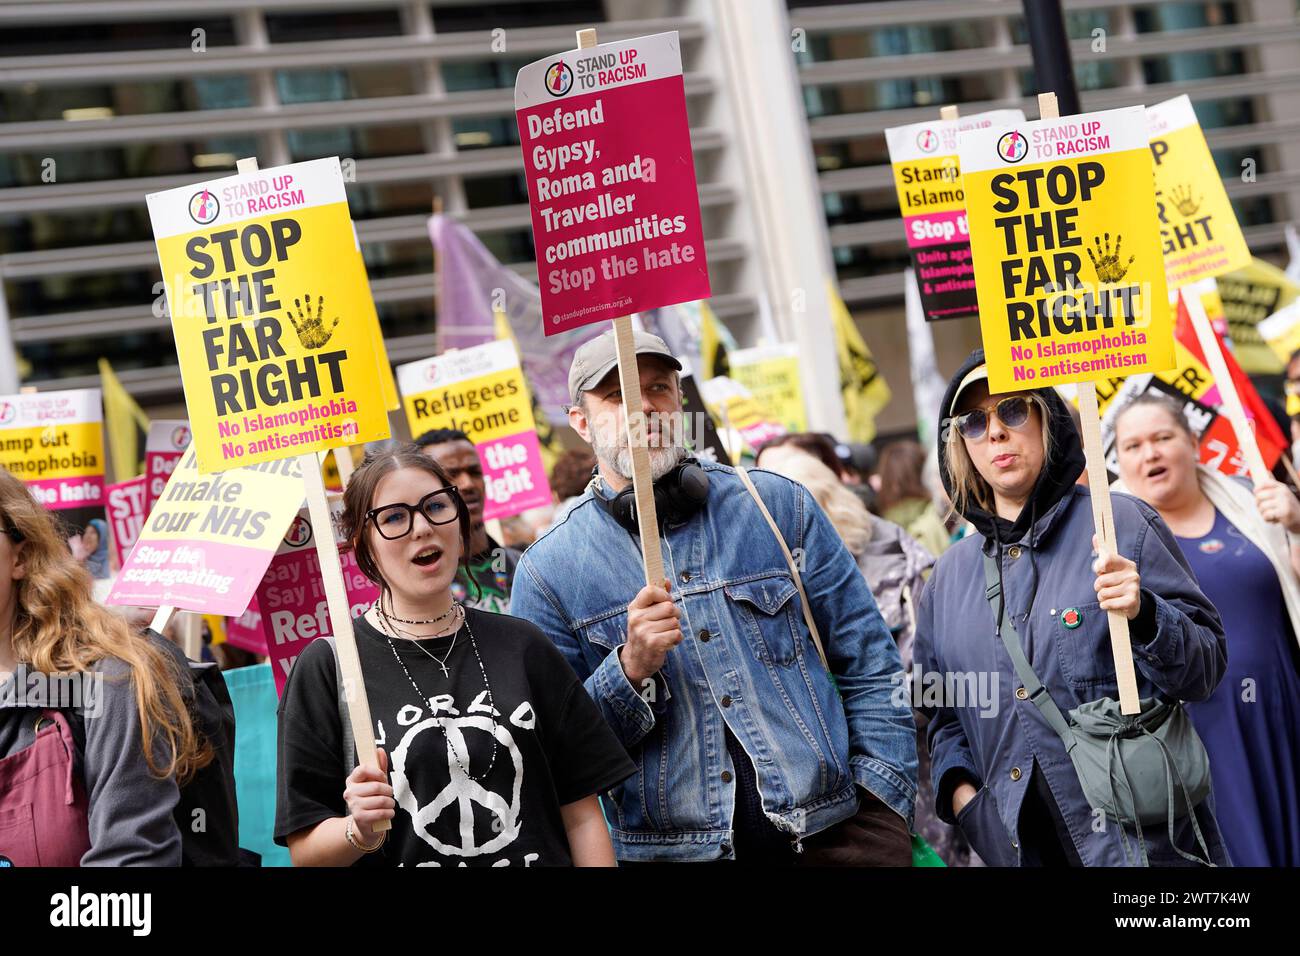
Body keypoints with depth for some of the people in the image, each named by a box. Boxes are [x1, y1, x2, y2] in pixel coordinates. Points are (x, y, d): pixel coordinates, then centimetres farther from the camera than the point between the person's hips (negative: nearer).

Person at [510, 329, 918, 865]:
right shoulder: (548, 571, -1)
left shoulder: (778, 506, 3)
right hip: (669, 848, 0)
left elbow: (868, 665, 4)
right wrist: (630, 670, -16)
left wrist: (881, 796, -6)